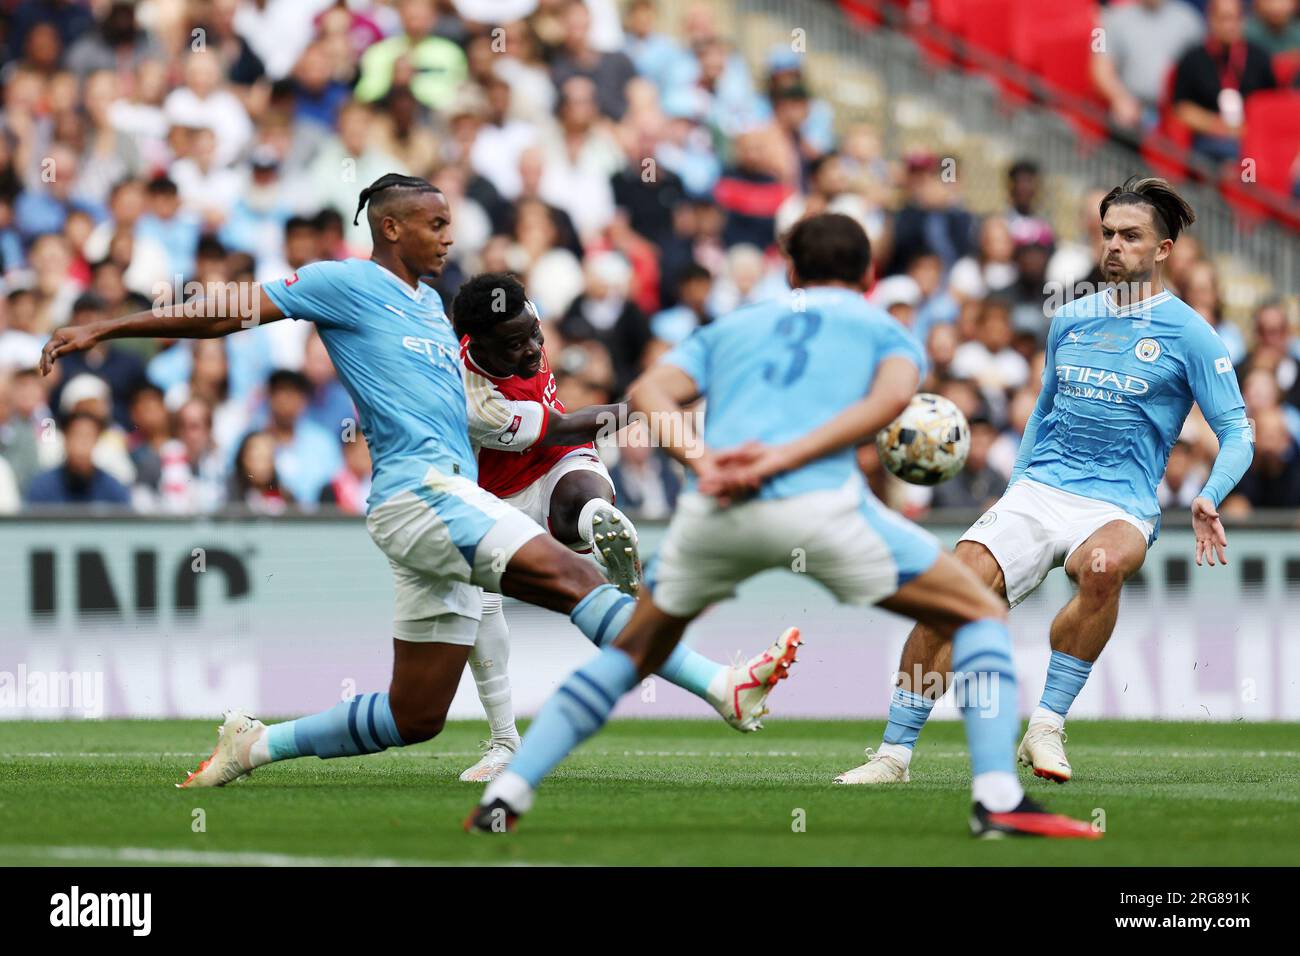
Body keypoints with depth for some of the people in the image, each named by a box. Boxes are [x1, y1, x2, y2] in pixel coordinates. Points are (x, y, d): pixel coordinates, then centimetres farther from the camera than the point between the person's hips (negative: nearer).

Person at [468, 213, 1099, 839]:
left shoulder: (729, 328, 33)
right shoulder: (887, 331, 25)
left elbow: (648, 392, 13)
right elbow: (890, 396, 0)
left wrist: (702, 460, -3)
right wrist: (785, 457, -7)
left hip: (711, 509, 3)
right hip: (819, 501, -3)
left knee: (634, 651, 27)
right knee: (979, 616, 14)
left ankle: (505, 797, 17)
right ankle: (999, 800, -3)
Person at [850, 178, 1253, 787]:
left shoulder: (1186, 333, 1)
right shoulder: (1069, 320, 16)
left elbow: (1237, 432, 0)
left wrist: (1208, 500, -18)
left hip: (1118, 507, -4)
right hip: (1037, 491, 4)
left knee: (1103, 565, -40)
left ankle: (1047, 727, -28)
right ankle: (894, 754, -13)